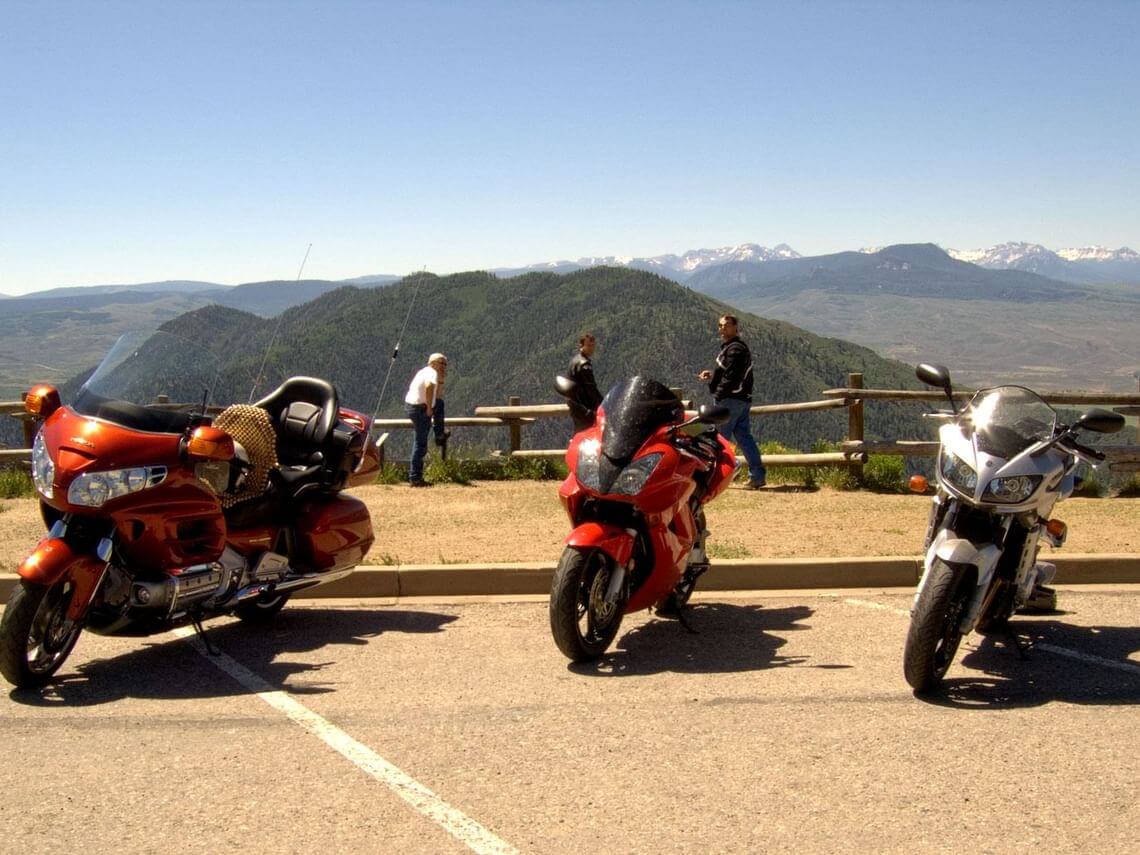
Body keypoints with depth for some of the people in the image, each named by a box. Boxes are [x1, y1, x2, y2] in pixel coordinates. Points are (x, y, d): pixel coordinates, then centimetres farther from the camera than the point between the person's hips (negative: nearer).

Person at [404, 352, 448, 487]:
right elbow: (429, 387, -36)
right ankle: (415, 478, -4)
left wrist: (441, 379, 15)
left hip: (412, 406, 9)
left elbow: (437, 395, 26)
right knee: (421, 443, -6)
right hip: (420, 409, -9)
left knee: (439, 404, 32)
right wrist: (429, 407, -28)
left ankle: (440, 435, 36)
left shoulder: (426, 371, 17)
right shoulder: (432, 373, -12)